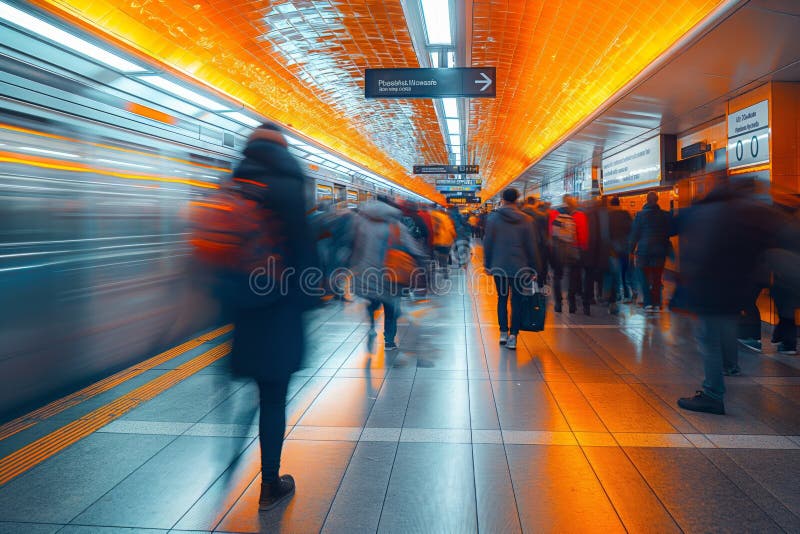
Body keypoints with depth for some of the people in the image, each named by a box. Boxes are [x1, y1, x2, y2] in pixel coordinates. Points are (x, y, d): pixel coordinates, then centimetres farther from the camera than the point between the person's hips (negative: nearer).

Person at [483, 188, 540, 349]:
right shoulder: (526, 220, -2)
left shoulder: (493, 218, -3)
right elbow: (531, 246, 0)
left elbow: (488, 243, -2)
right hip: (519, 268, 0)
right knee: (516, 301, 5)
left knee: (502, 298, 13)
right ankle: (513, 336, 3)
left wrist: (487, 264, 6)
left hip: (499, 266, 0)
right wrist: (534, 268, 7)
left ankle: (503, 333, 12)